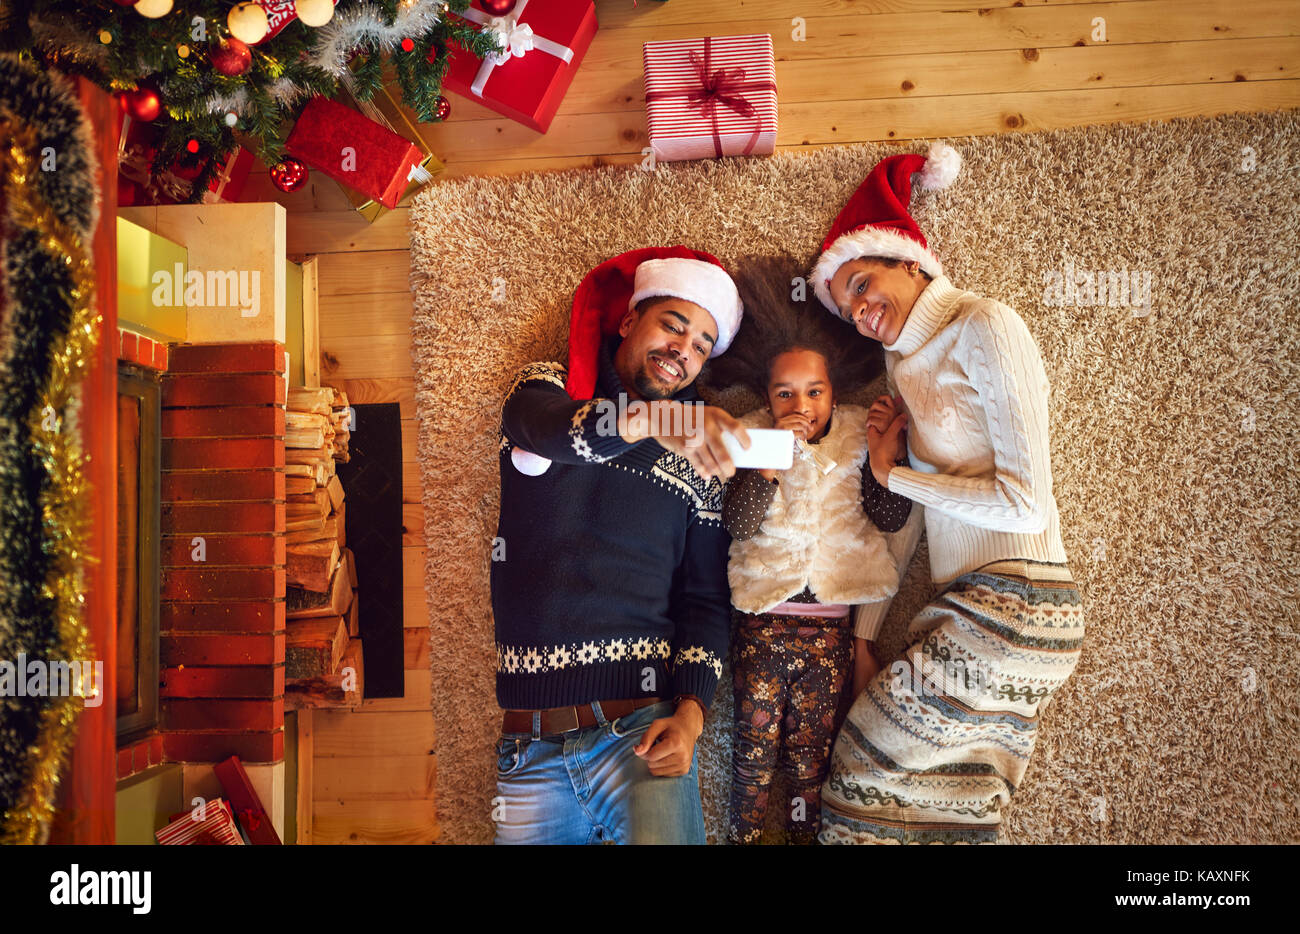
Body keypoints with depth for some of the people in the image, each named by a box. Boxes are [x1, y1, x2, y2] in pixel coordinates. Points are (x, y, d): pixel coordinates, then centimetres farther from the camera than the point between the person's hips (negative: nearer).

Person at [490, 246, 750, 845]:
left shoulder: (699, 460, 11)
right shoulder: (542, 387, 7)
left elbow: (704, 601, 9)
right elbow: (556, 430, -17)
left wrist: (690, 714, -8)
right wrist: (648, 419, -38)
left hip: (639, 727, 0)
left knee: (664, 834, -20)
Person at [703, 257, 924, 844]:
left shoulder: (860, 436, 3)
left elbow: (891, 519, -2)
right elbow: (737, 523, -11)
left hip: (831, 625, 1)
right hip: (763, 619, -1)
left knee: (811, 750, 10)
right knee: (754, 741, 5)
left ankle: (804, 833, 23)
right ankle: (743, 834, 19)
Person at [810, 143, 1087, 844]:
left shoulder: (983, 325, -6)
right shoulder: (909, 361, 20)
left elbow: (1027, 502, -14)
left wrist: (892, 475, -5)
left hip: (1011, 605, -8)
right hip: (971, 607, 8)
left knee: (873, 759, -3)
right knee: (957, 813, 6)